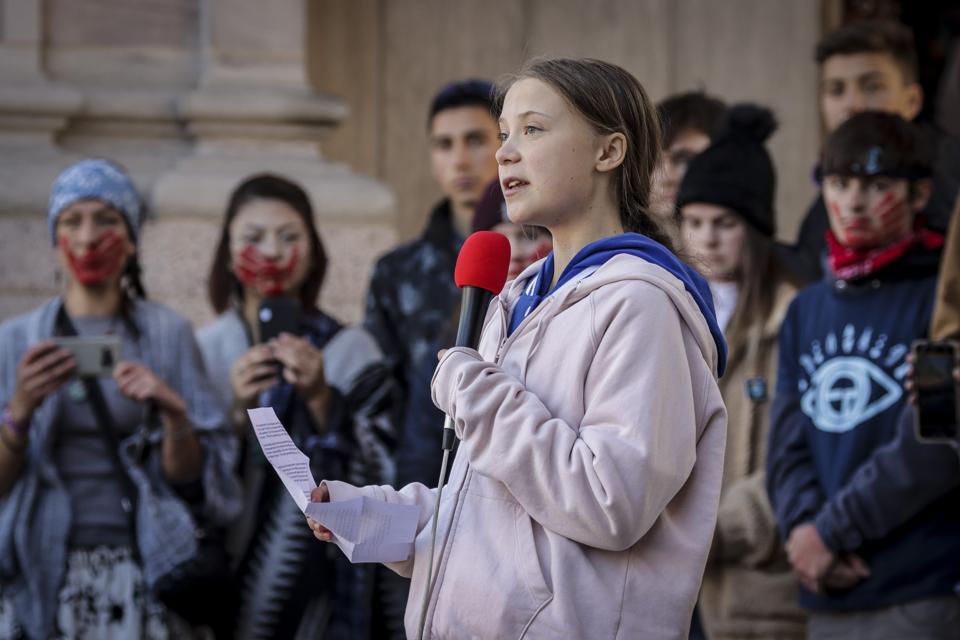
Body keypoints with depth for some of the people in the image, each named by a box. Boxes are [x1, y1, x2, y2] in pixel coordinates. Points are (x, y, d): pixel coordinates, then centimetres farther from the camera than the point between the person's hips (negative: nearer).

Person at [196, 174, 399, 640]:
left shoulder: (351, 352, 0)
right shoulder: (201, 352, 2)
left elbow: (379, 479, -7)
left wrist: (321, 401, -18)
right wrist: (236, 414, -18)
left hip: (316, 580, 0)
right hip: (217, 581, 1)